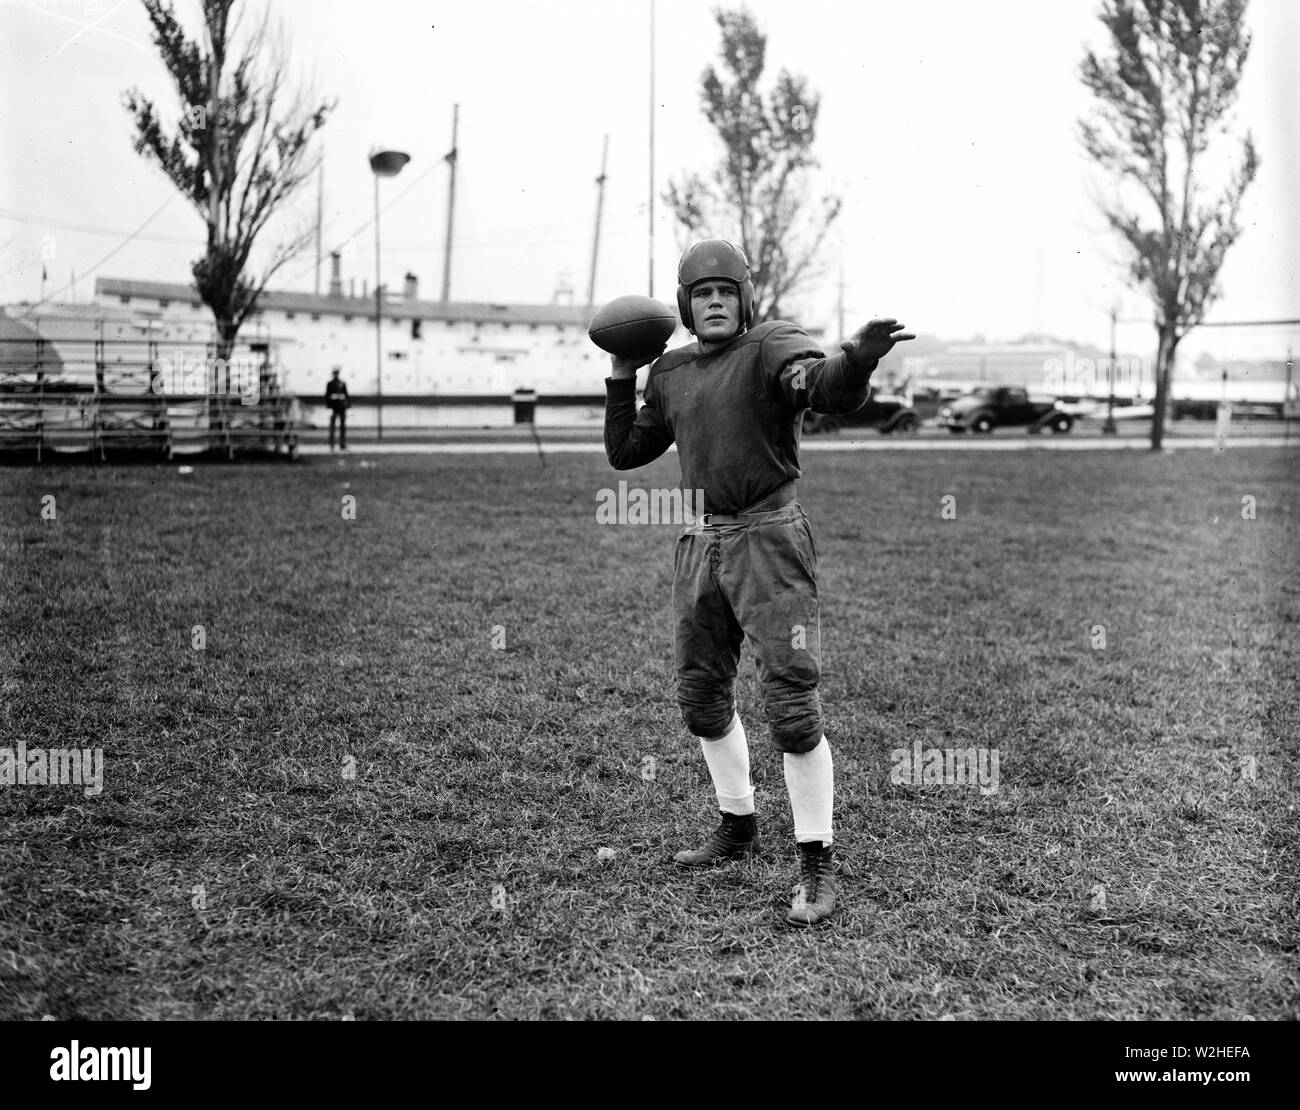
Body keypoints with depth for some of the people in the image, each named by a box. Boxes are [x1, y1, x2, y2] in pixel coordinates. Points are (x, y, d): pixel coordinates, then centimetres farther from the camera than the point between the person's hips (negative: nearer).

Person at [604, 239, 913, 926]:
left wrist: (860, 354, -51)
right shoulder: (672, 374, 13)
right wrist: (621, 377, 9)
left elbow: (831, 388, -29)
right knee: (701, 695, 16)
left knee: (792, 703, -11)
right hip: (700, 544, 7)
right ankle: (738, 826, 35)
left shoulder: (773, 345, -8)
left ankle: (816, 866, -3)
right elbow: (624, 454, 18)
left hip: (768, 541, -7)